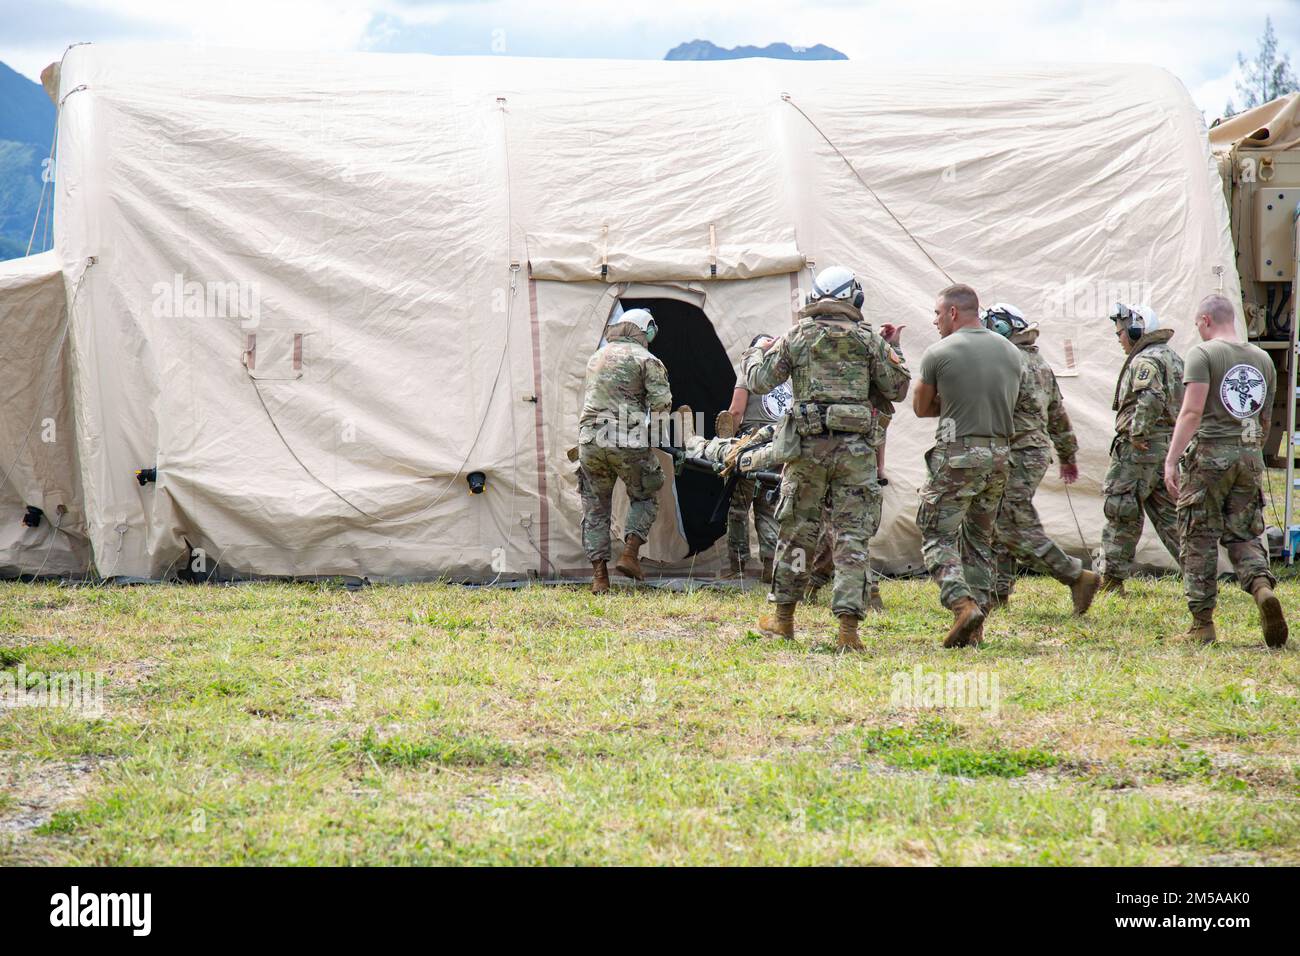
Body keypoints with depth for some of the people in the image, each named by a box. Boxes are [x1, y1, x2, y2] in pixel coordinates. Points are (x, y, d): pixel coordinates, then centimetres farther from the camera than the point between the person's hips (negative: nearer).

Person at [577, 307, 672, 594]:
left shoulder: (596, 358, 18)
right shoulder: (645, 359, 0)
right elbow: (661, 403, -7)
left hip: (589, 440, 4)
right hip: (628, 442, -4)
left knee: (595, 506, 10)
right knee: (644, 497, 16)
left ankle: (599, 575, 5)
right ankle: (630, 554, 0)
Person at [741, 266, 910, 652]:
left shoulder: (795, 337, 4)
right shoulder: (869, 339, 3)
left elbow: (760, 381, 5)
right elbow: (897, 388, 6)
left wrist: (752, 356, 26)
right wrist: (893, 351, 23)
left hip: (808, 446, 1)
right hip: (855, 449, -1)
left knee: (796, 531, 12)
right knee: (852, 537, 0)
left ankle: (784, 618, 21)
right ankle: (848, 626, -7)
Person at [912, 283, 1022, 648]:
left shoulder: (939, 353, -6)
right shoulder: (1010, 351, 10)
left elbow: (921, 408, 4)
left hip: (957, 456, -6)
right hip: (999, 455, 6)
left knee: (938, 536, 0)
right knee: (979, 540, 13)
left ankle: (962, 603, -21)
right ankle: (975, 628, 10)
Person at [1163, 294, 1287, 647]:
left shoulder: (1202, 354, -6)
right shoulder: (1262, 359, 13)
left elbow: (1192, 412, -15)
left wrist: (1171, 459, -16)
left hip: (1209, 454, -5)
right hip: (1250, 458, 5)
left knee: (1200, 540, 2)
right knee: (1244, 534, 12)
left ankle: (1202, 624, 4)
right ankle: (1262, 587, -16)